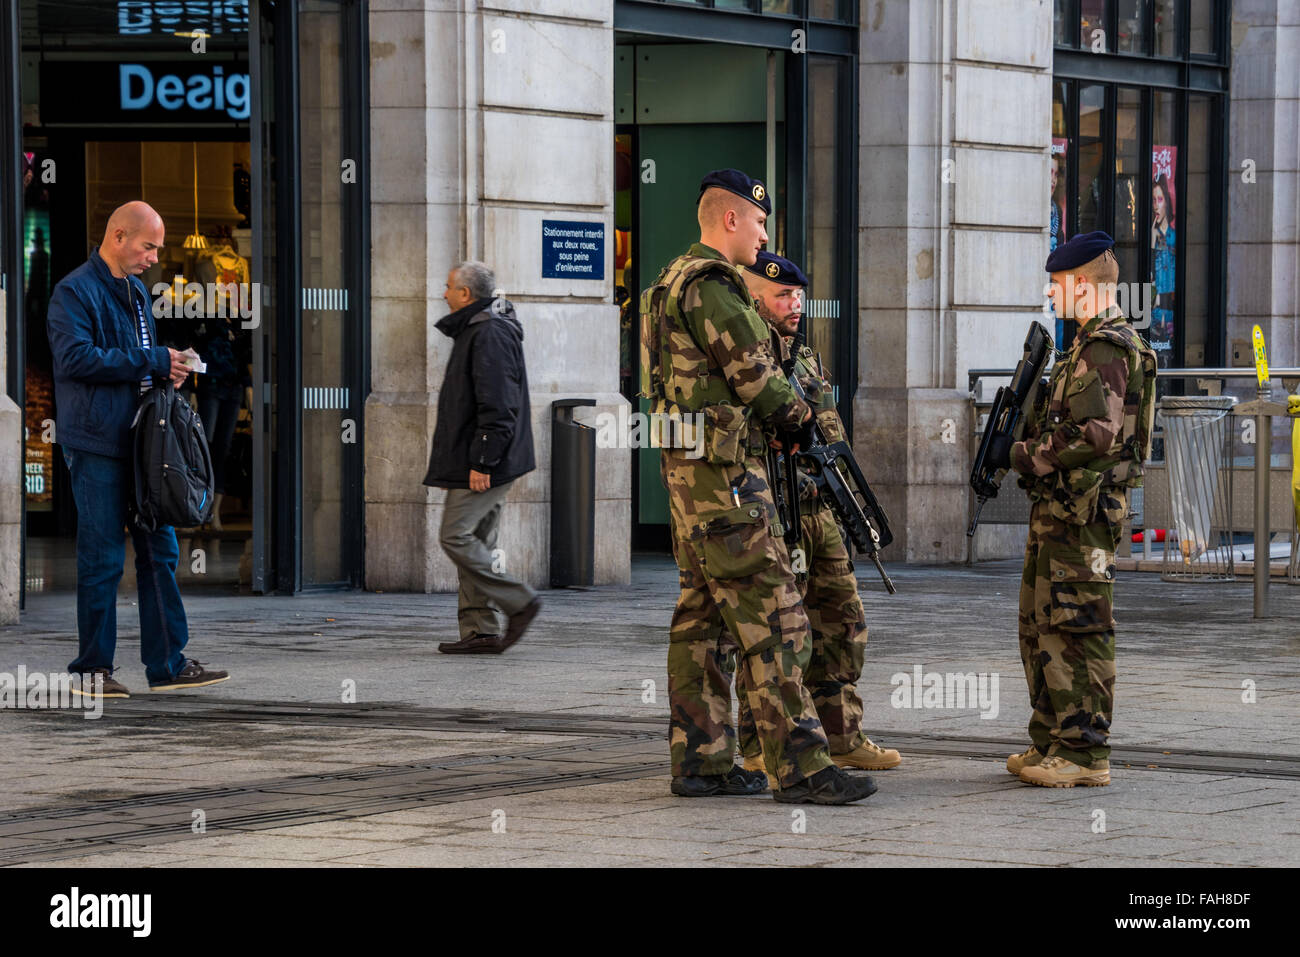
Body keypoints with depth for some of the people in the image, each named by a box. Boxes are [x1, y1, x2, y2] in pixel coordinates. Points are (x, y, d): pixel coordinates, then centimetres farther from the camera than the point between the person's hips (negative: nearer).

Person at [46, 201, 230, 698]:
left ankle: (168, 664, 11)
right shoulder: (75, 291, -9)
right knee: (102, 558, -4)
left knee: (159, 551, 7)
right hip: (97, 446, -8)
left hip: (141, 443, 8)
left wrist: (166, 368, 6)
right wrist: (151, 362, -18)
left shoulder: (136, 290, 18)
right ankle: (93, 669, 5)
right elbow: (75, 358, -21)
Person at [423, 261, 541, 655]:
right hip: (476, 462, 11)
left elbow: (497, 407, -22)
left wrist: (481, 462, -23)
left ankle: (518, 601, -6)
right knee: (475, 542, 8)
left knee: (456, 536, -11)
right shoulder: (474, 330, 18)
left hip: (484, 463, -11)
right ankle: (482, 630, 8)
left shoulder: (490, 335, -16)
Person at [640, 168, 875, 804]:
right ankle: (800, 766, -13)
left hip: (687, 467, 11)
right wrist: (799, 419, 2)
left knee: (704, 616, 11)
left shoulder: (678, 280, 18)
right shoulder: (711, 286, -14)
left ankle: (701, 760, 14)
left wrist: (779, 422, 8)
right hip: (722, 468, -11)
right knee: (769, 615, -11)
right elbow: (753, 374, -15)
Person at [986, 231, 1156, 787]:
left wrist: (1021, 457, -16)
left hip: (1082, 511, -11)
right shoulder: (1092, 344, 19)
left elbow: (1094, 435, -23)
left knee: (1077, 628, -8)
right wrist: (1022, 423, 13)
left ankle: (1086, 753, -6)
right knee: (1041, 626, 14)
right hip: (1059, 509, 11)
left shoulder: (1105, 348, -15)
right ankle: (1052, 741, 20)